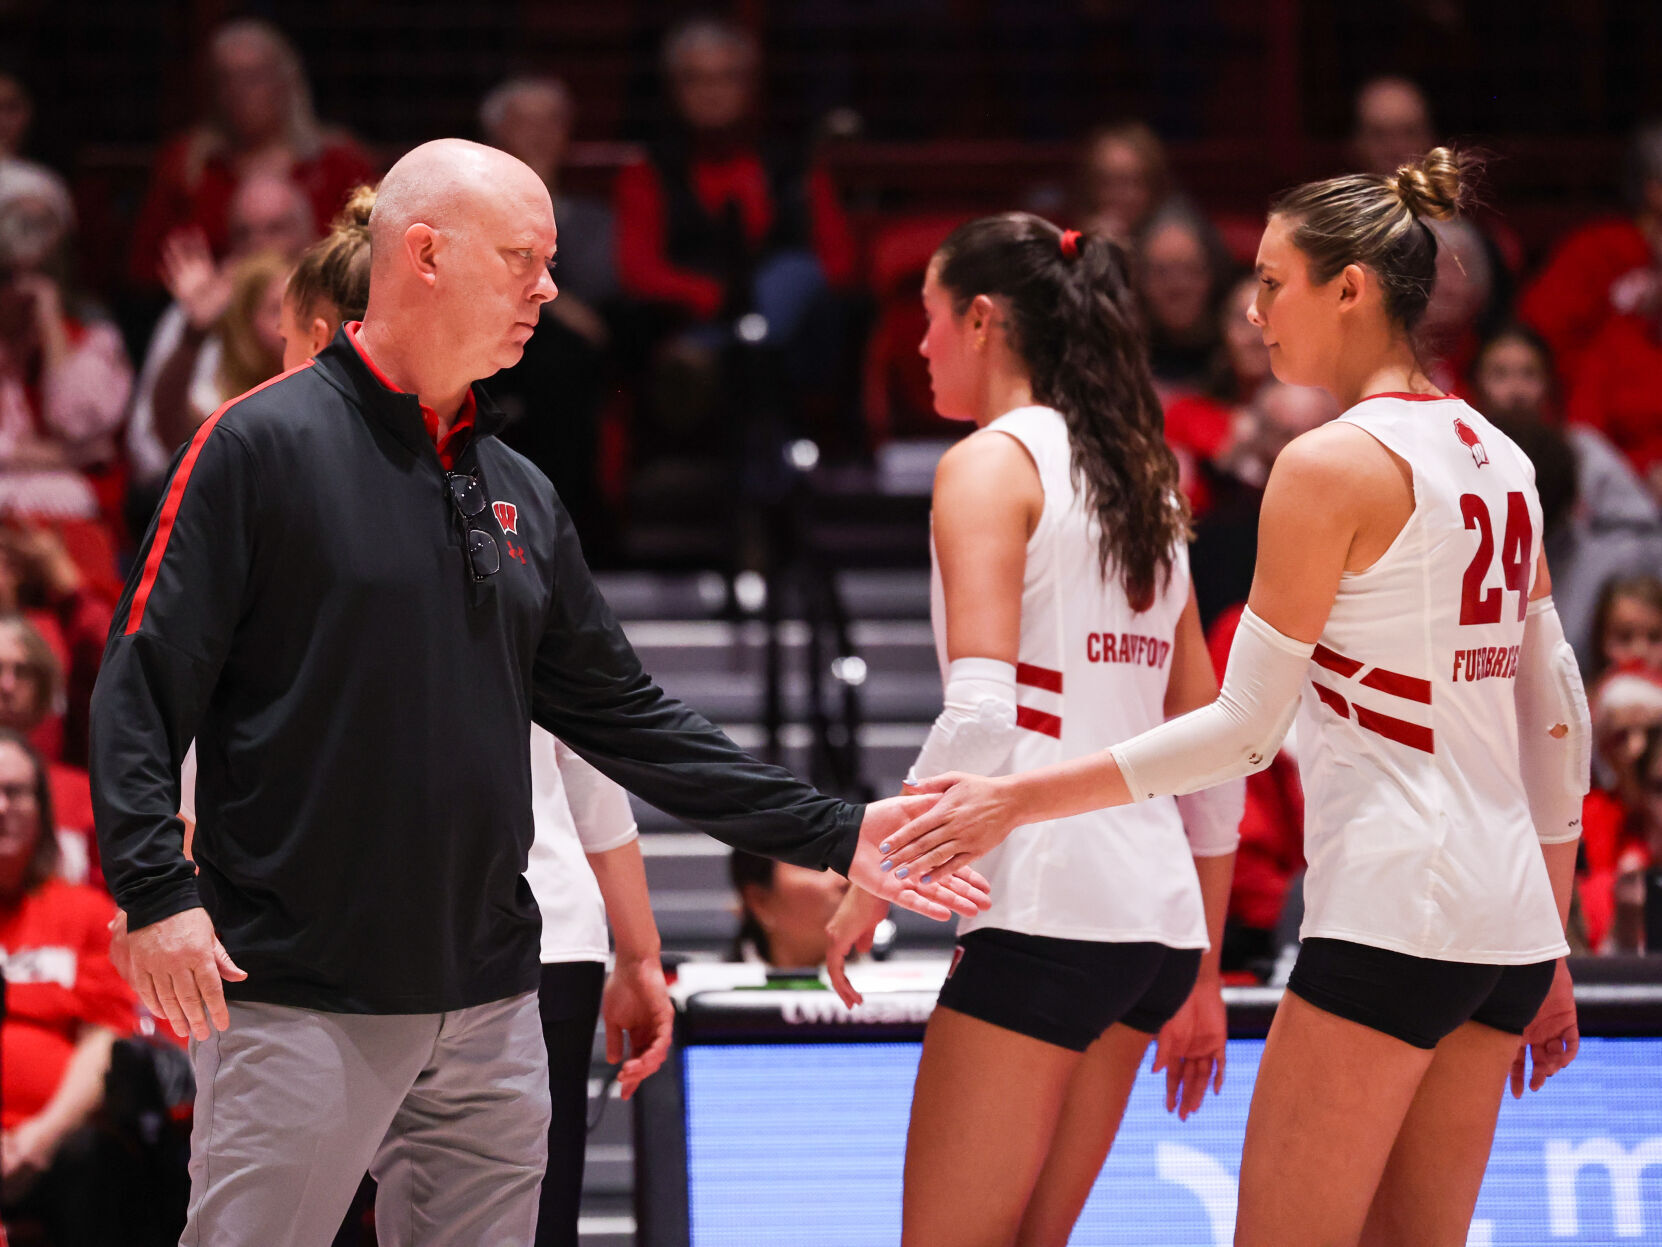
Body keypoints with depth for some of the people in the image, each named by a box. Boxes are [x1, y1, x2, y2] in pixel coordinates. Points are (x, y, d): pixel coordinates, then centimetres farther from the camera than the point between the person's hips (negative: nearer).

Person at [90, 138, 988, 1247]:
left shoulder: (522, 496, 15)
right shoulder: (265, 445, -5)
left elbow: (625, 716, 18)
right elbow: (147, 680, -8)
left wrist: (831, 834, 12)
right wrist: (157, 888, -20)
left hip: (492, 1009, 6)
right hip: (301, 1000, -6)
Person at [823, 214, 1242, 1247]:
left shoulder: (991, 463, -4)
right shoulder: (1142, 482, 19)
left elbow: (979, 715, -17)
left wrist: (875, 874, -9)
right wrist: (1201, 974, 24)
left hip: (1047, 908, -8)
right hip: (1157, 915, 8)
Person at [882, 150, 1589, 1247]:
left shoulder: (1334, 464, -10)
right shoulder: (1498, 458, 14)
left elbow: (1244, 729, -10)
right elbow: (1557, 721, 16)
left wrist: (1020, 800, -6)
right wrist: (1551, 952, 22)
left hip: (1392, 913, -8)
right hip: (1508, 915, 8)